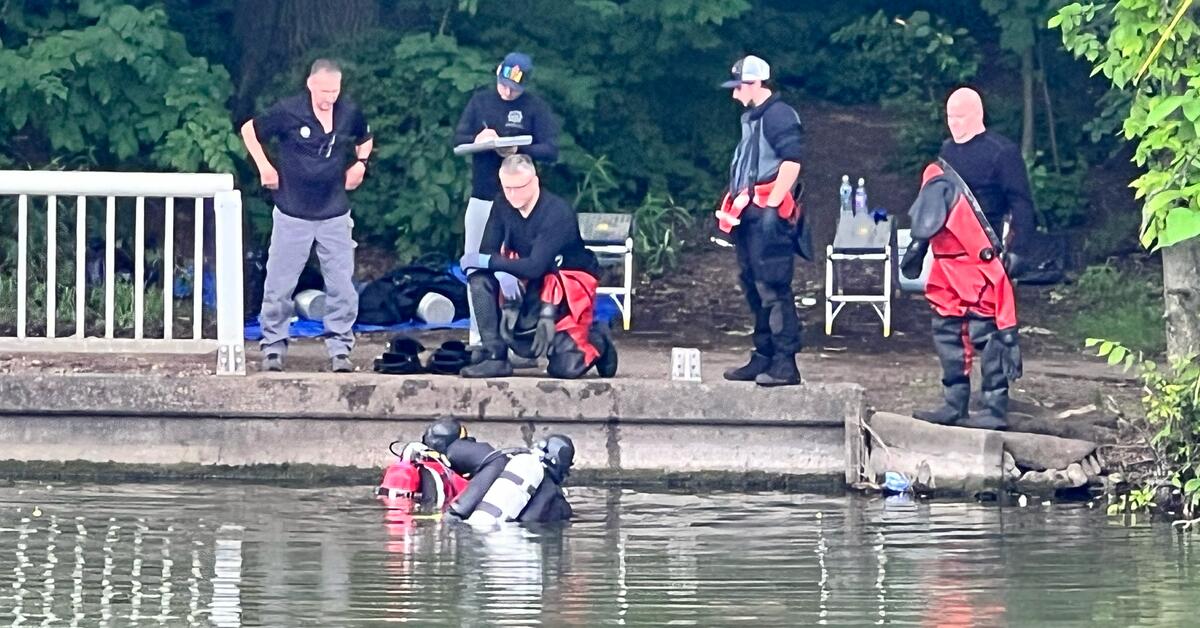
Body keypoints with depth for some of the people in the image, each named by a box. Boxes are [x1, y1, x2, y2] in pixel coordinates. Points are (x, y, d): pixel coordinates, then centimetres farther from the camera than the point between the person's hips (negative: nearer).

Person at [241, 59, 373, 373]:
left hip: (335, 214, 2)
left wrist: (360, 163, 3)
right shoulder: (288, 112, -11)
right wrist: (264, 166, -4)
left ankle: (340, 349, 9)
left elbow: (365, 140, 21)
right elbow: (249, 130, 3)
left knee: (341, 286, 1)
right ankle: (273, 347, 13)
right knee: (279, 285, 2)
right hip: (293, 214, -2)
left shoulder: (350, 114, -1)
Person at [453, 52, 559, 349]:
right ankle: (477, 333, 11)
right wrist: (476, 140, -18)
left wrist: (519, 150, -24)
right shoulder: (480, 101, 8)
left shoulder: (536, 107, -2)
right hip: (481, 198, 4)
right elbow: (458, 139, 5)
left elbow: (551, 151, -7)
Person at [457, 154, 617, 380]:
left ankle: (596, 341, 19)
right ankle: (495, 357, -16)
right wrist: (503, 273, -31)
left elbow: (535, 267, -32)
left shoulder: (558, 213, -25)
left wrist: (486, 261, -28)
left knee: (566, 368, -16)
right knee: (479, 278, -20)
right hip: (530, 284, 6)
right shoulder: (503, 207, -6)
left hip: (569, 283, -6)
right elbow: (487, 252, -9)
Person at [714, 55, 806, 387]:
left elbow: (791, 162, -20)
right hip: (748, 214, 11)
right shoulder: (751, 118, 20)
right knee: (754, 287, 14)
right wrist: (734, 205, 22)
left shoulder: (779, 116, -11)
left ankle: (785, 363, -14)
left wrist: (772, 206, -23)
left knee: (773, 289, -12)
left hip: (767, 213, -11)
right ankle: (763, 357, 20)